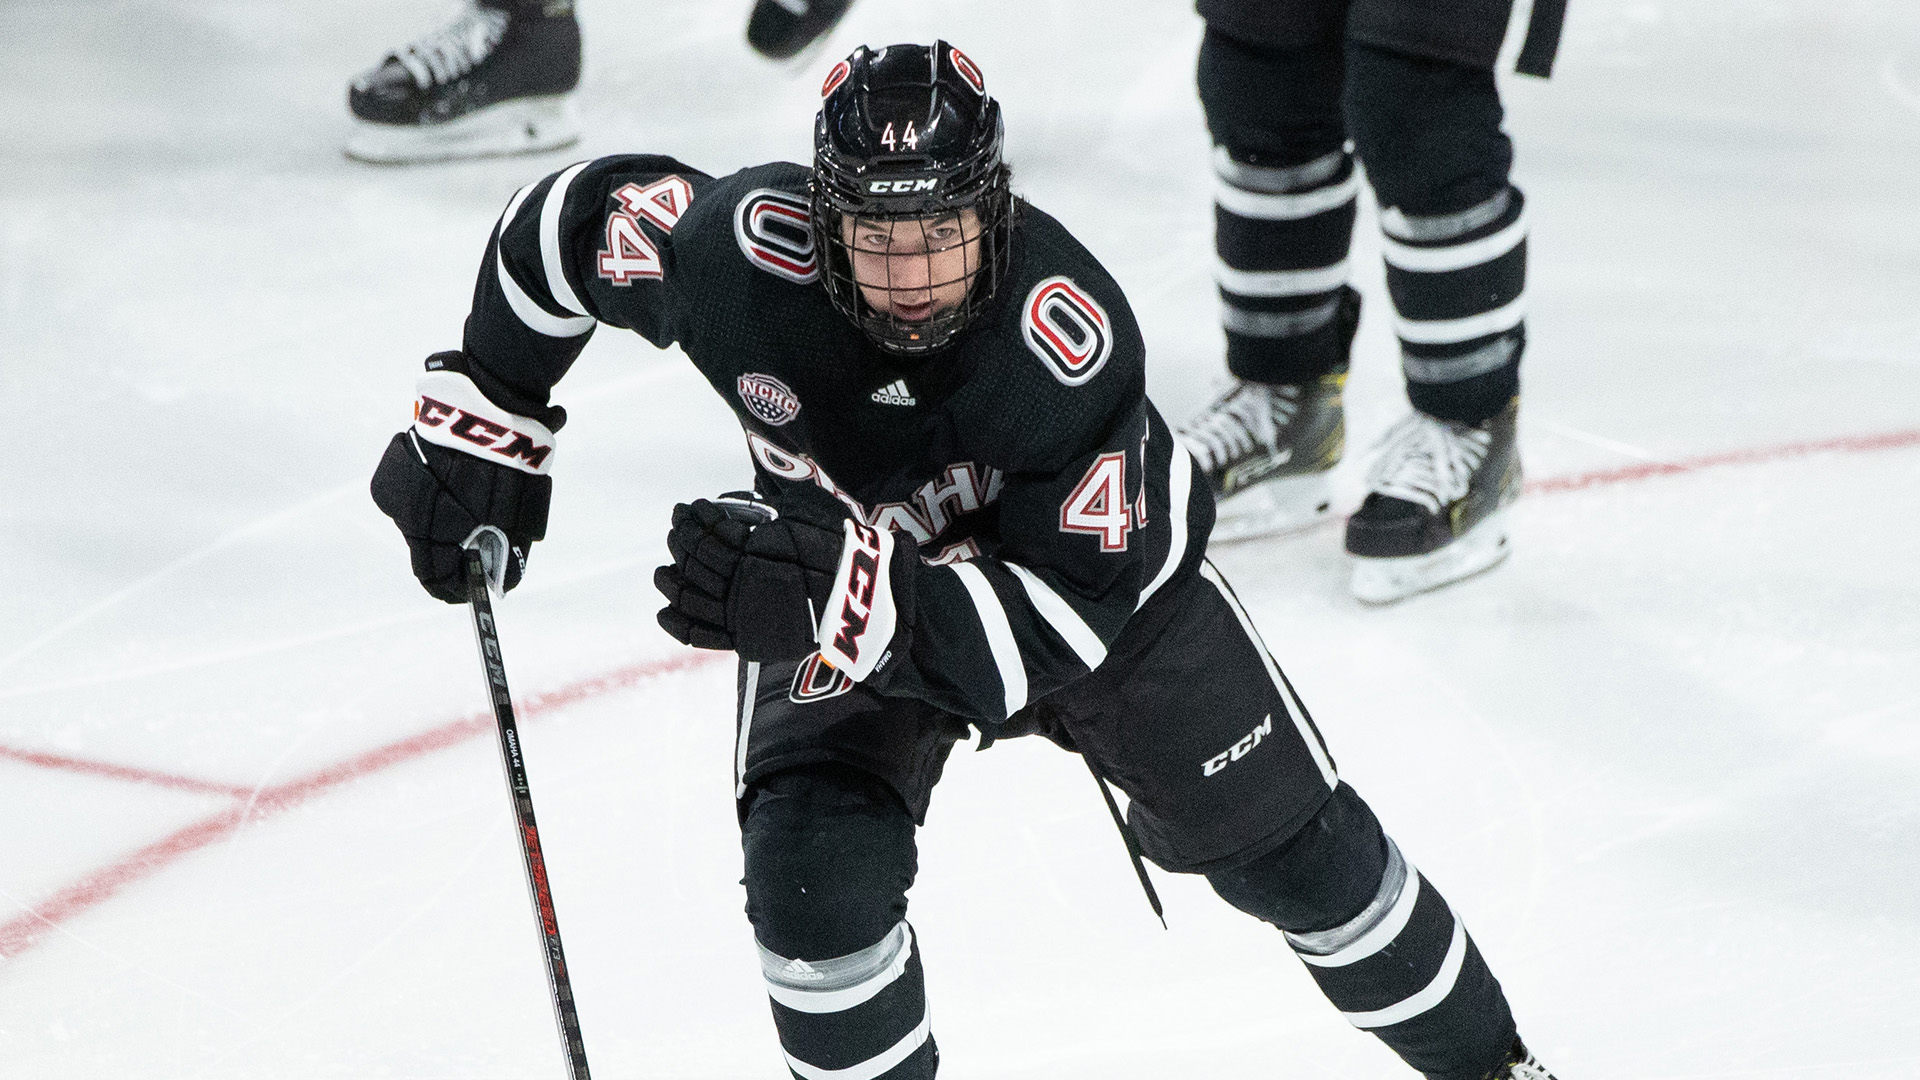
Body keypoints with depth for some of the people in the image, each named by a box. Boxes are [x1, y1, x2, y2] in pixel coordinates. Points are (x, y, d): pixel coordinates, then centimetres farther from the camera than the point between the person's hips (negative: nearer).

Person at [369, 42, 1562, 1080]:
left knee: (1288, 845, 5)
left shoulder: (1070, 337, -40)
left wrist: (846, 601, -54)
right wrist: (480, 417, -10)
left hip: (1105, 561, -1)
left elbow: (1065, 609, -39)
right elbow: (571, 220, -13)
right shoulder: (738, 250, -34)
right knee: (812, 869, -21)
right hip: (844, 575, 2)